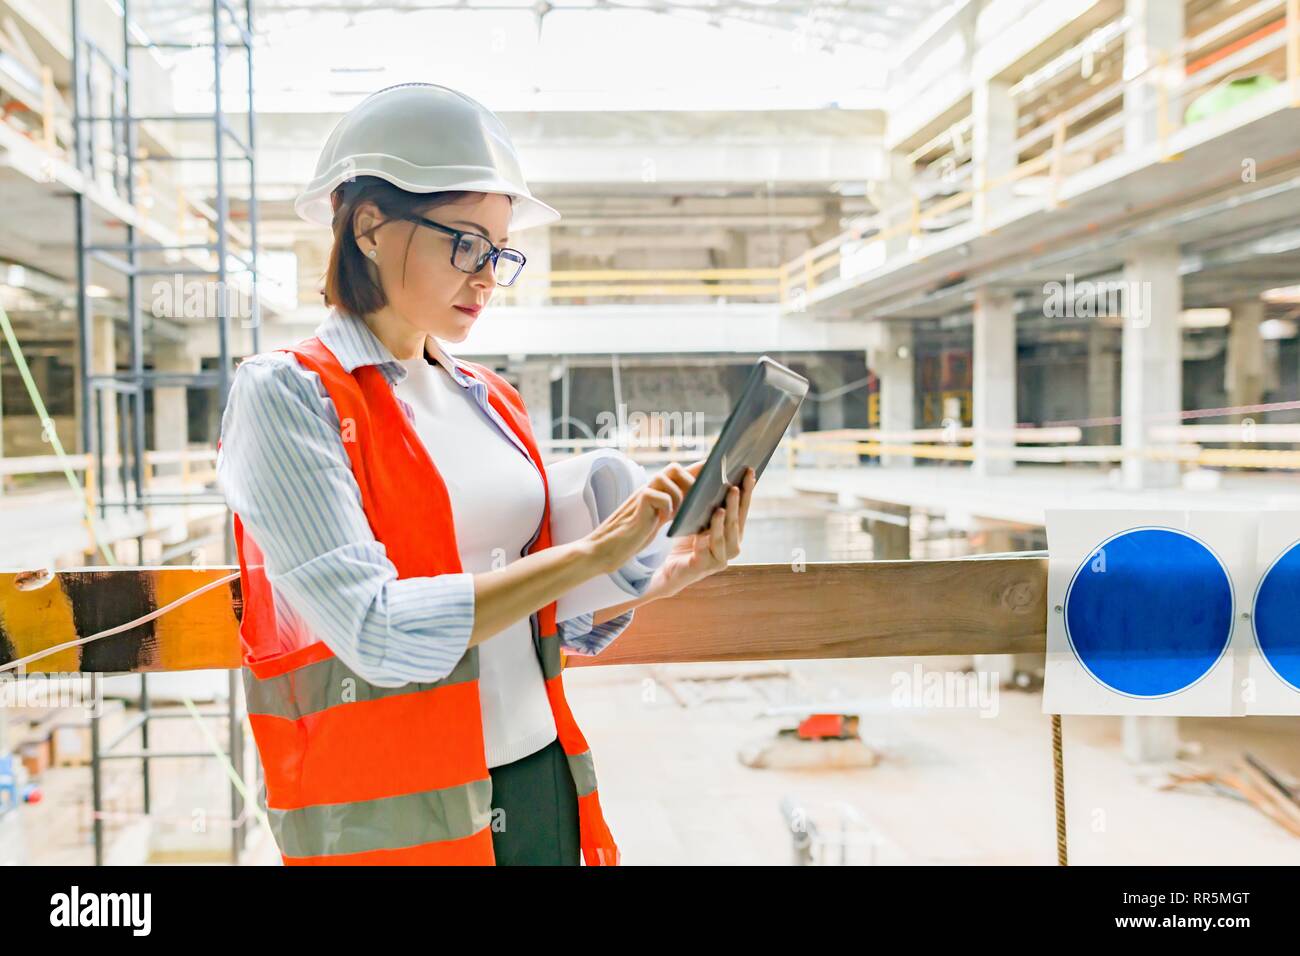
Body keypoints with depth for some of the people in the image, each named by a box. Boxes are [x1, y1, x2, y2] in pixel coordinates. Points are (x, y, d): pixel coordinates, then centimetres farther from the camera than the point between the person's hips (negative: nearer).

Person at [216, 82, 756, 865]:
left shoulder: (493, 403, 9)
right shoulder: (285, 393, -11)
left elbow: (553, 621, 11)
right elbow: (378, 634, -23)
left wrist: (671, 575, -6)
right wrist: (594, 552, -19)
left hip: (541, 786, 6)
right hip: (393, 822, -6)